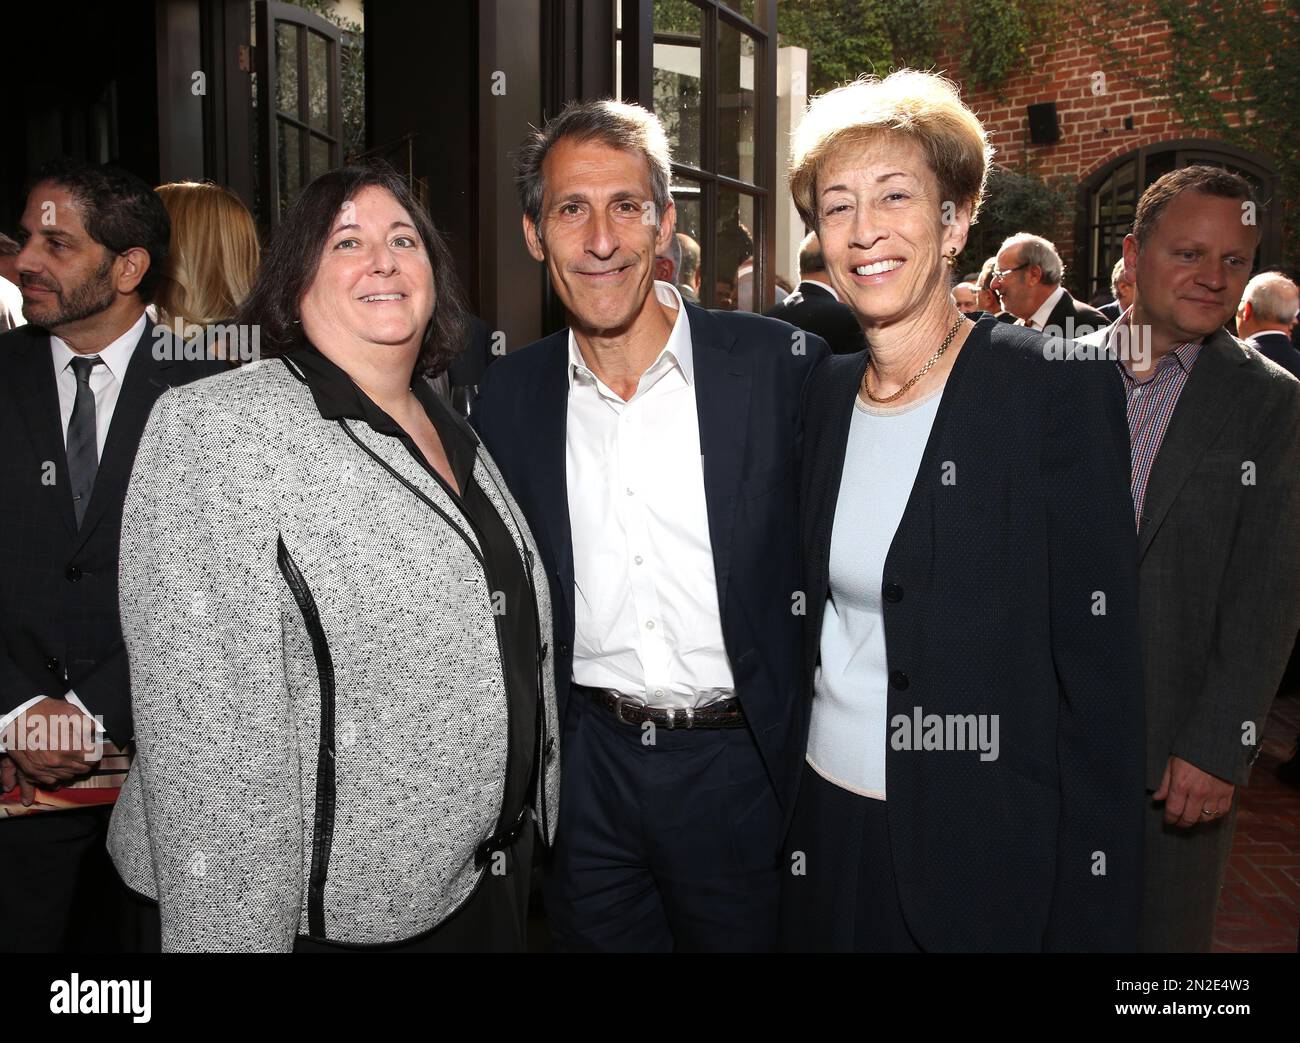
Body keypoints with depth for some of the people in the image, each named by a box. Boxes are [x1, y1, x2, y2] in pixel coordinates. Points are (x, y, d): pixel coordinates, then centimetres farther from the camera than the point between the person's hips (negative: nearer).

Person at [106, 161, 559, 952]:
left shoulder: (455, 436, 7)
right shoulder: (214, 432, -16)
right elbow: (207, 723, -21)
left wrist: (533, 822, 16)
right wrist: (230, 932, -21)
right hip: (328, 914, -6)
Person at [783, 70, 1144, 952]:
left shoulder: (1060, 388, -13)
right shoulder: (825, 393, 4)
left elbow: (1101, 671, -14)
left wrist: (1092, 915, -14)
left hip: (989, 854, -5)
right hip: (826, 822, 5)